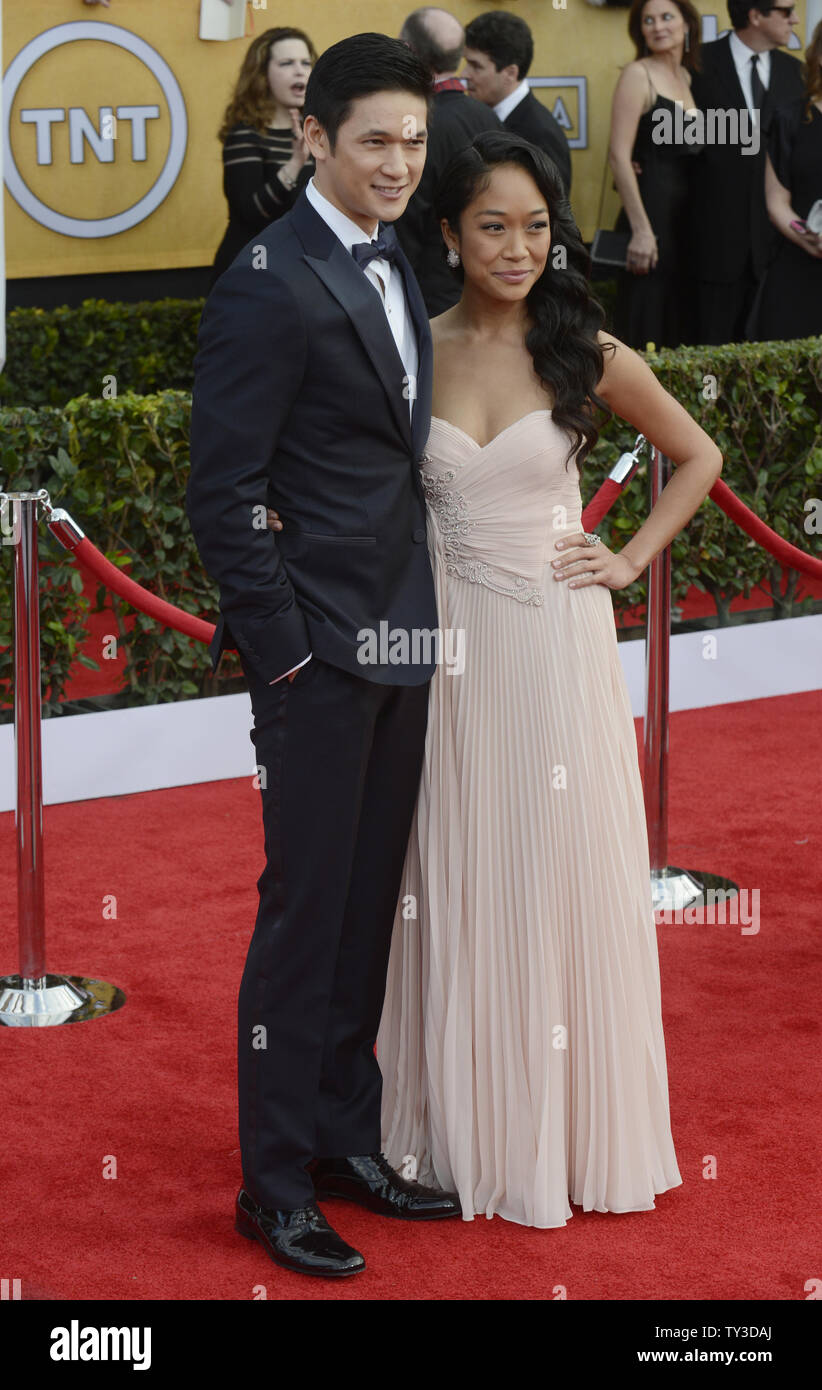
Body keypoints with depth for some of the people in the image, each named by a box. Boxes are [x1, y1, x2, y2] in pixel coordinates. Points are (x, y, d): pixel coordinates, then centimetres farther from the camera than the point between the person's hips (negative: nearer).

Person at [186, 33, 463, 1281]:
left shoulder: (395, 269, 12)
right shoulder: (271, 285, -14)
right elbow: (221, 496, -16)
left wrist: (424, 617, 11)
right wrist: (280, 651, -16)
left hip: (399, 641, 8)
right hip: (319, 650, -8)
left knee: (369, 906, 15)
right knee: (307, 910, 0)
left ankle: (348, 1141, 28)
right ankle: (276, 1183, 12)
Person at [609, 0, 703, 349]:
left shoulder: (688, 76, 15)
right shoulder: (637, 75, -6)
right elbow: (619, 155, -13)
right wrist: (641, 229, -19)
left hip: (687, 215, 7)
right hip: (651, 209, -7)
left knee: (682, 324, 9)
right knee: (647, 325, -5)